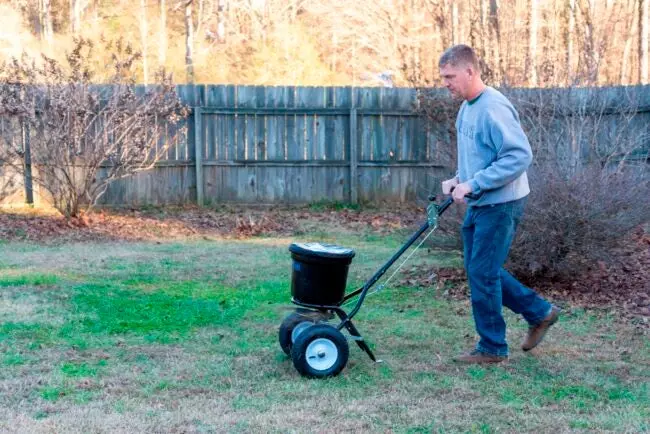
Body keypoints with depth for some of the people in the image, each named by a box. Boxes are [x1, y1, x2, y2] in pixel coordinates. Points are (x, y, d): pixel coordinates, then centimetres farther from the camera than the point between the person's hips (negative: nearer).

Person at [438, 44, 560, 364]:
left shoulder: (493, 108, -21)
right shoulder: (466, 108, 10)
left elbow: (520, 156, -27)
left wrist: (473, 184, -25)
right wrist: (459, 180, 6)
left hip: (500, 205, -10)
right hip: (479, 204, 10)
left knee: (482, 274, -3)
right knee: (479, 270, 15)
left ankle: (492, 348, 12)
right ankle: (540, 312, 27)